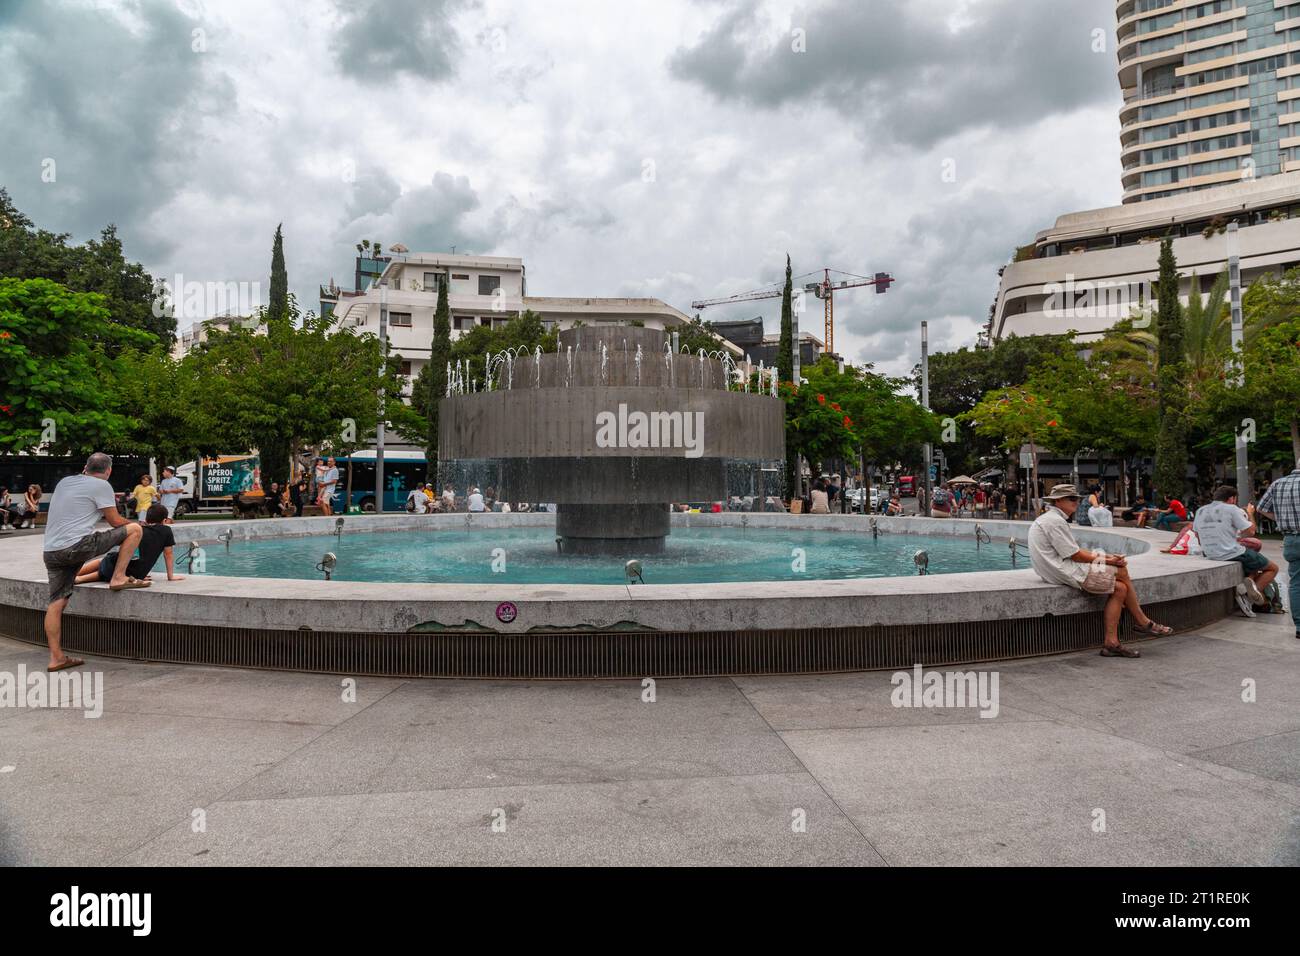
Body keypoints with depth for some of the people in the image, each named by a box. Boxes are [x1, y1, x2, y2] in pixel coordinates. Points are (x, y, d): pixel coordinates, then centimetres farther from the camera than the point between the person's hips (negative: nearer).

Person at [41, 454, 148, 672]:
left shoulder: (64, 482, 20)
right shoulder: (101, 485, -1)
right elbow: (115, 521, 2)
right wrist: (132, 523, 23)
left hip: (51, 551, 8)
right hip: (76, 546, -8)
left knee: (57, 603, 9)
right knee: (135, 529, 2)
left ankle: (56, 657, 11)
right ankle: (118, 578, 2)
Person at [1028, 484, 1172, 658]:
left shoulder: (1050, 519, 20)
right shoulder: (1055, 521, -14)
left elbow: (1075, 550, 17)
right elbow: (1075, 555, -16)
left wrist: (1102, 556, 6)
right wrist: (1105, 560, -5)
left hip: (1064, 571, 11)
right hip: (1070, 574, -11)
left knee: (1119, 588, 3)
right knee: (1122, 572, -8)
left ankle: (1111, 643, 0)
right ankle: (1143, 623, 8)